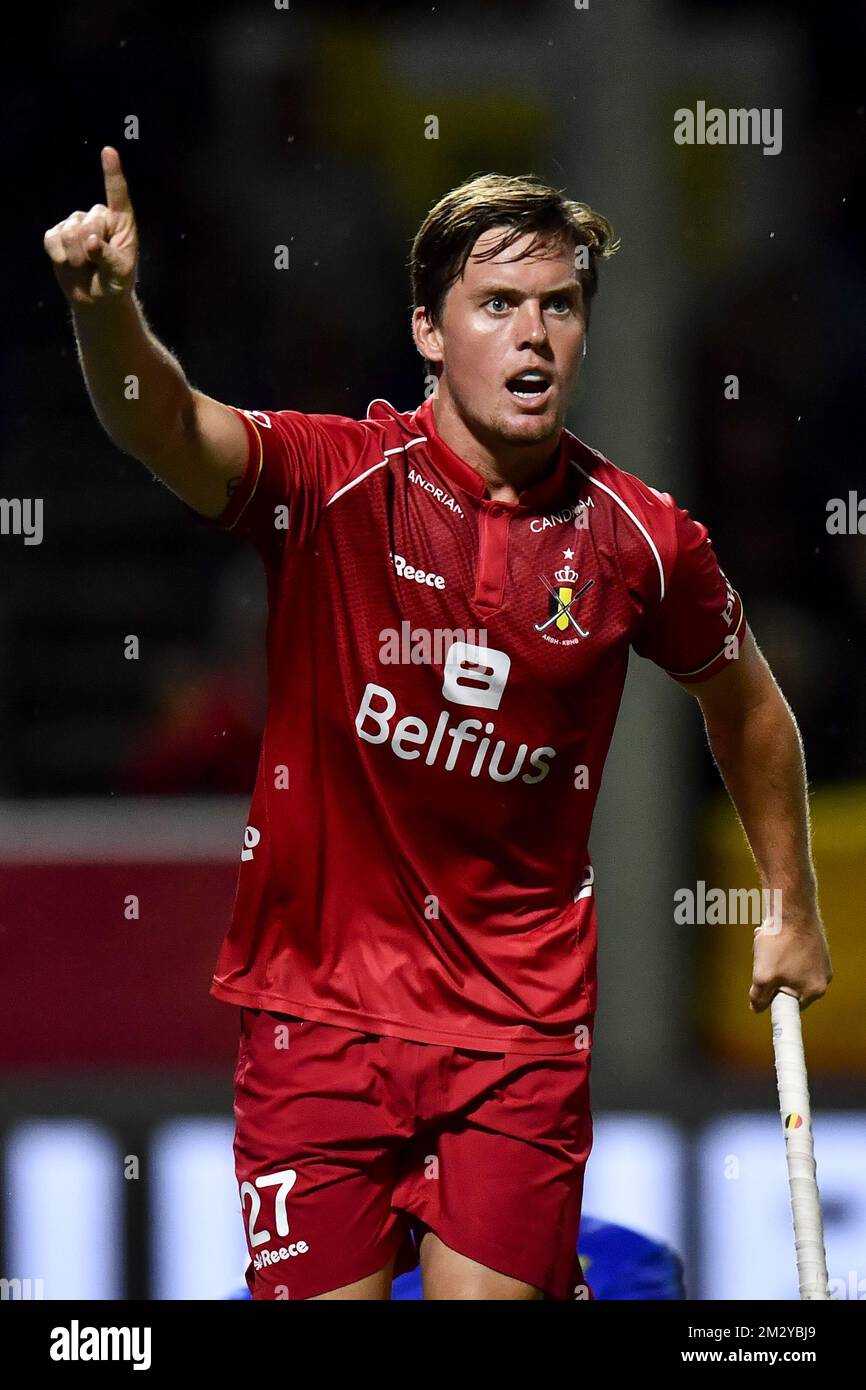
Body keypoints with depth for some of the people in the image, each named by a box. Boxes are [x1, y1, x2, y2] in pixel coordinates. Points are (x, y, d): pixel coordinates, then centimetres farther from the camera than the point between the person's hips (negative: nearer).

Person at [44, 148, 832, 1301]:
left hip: (522, 1022, 1)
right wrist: (108, 307, -49)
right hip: (317, 1004, -1)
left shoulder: (639, 537, -1)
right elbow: (167, 429, -28)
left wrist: (792, 904, 25)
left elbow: (743, 699, 18)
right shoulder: (336, 481, -9)